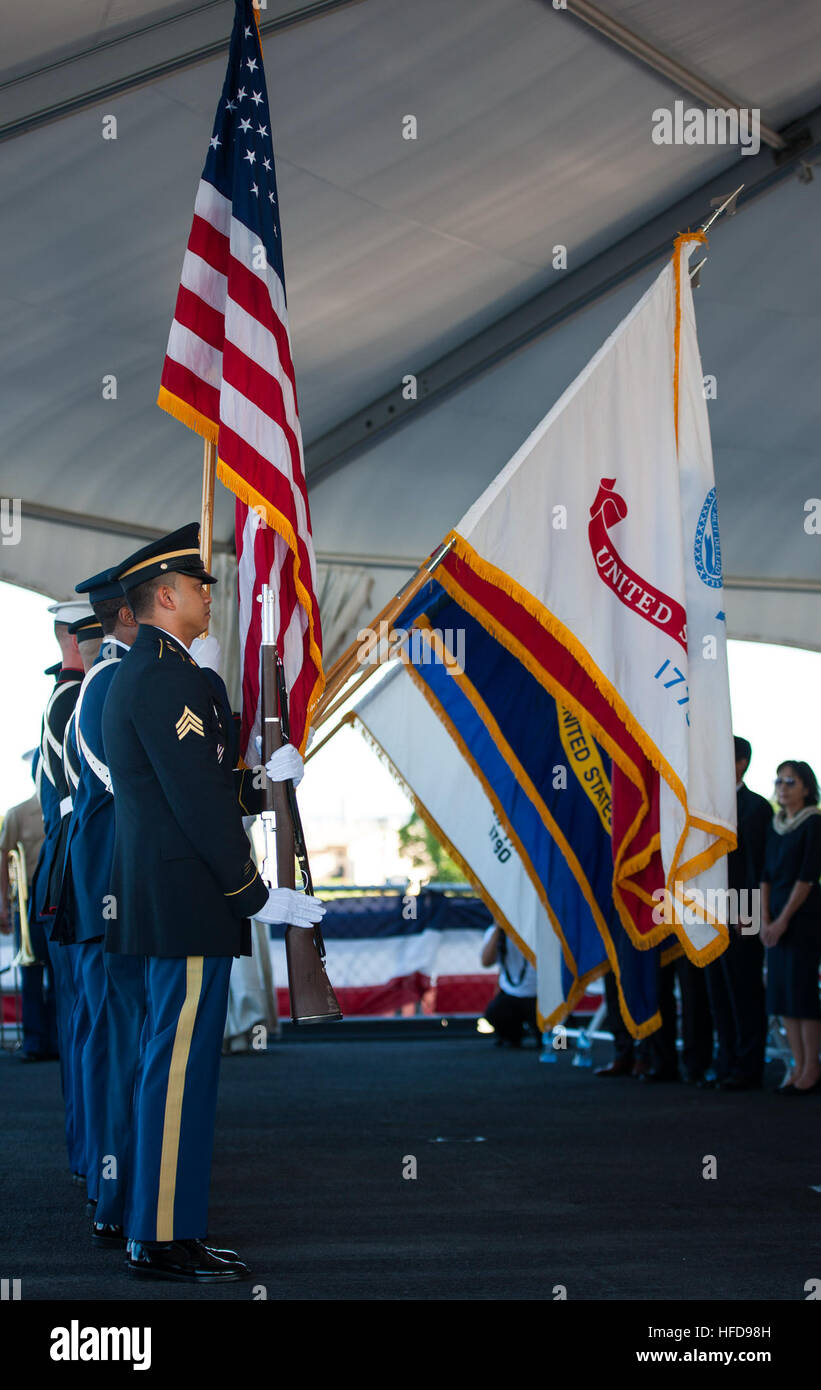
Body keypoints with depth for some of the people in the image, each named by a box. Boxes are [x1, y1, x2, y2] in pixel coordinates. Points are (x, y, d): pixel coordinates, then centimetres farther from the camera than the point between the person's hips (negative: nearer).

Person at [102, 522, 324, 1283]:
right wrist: (258, 898, -15)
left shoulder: (133, 674, 18)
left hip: (149, 901, 11)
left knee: (163, 1067, 14)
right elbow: (199, 802, -20)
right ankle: (164, 1240, 0)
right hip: (187, 906, -11)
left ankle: (153, 1225, 21)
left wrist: (265, 777, 6)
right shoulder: (170, 677, -15)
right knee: (180, 1069, -5)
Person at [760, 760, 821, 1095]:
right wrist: (765, 919, 0)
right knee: (781, 990, 5)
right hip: (777, 919, 7)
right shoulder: (776, 825, 13)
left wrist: (783, 920, -14)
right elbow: (767, 874, 10)